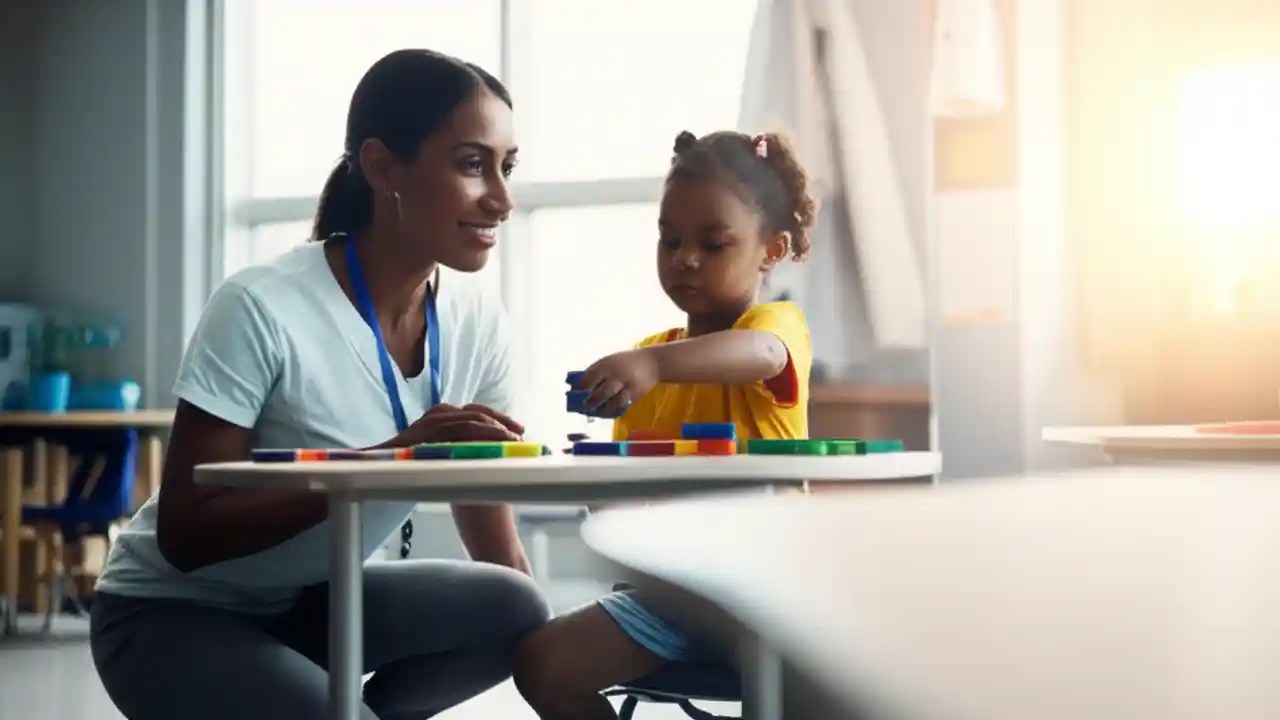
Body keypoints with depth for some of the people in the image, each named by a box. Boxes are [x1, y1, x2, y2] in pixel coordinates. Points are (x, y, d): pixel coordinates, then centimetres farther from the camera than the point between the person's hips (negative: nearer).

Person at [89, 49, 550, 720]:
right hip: (173, 615, -6)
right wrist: (391, 458, -31)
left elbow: (500, 558, -1)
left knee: (509, 612, -21)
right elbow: (185, 536, -23)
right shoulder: (263, 310, -23)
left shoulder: (476, 324, -6)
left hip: (310, 605, 6)